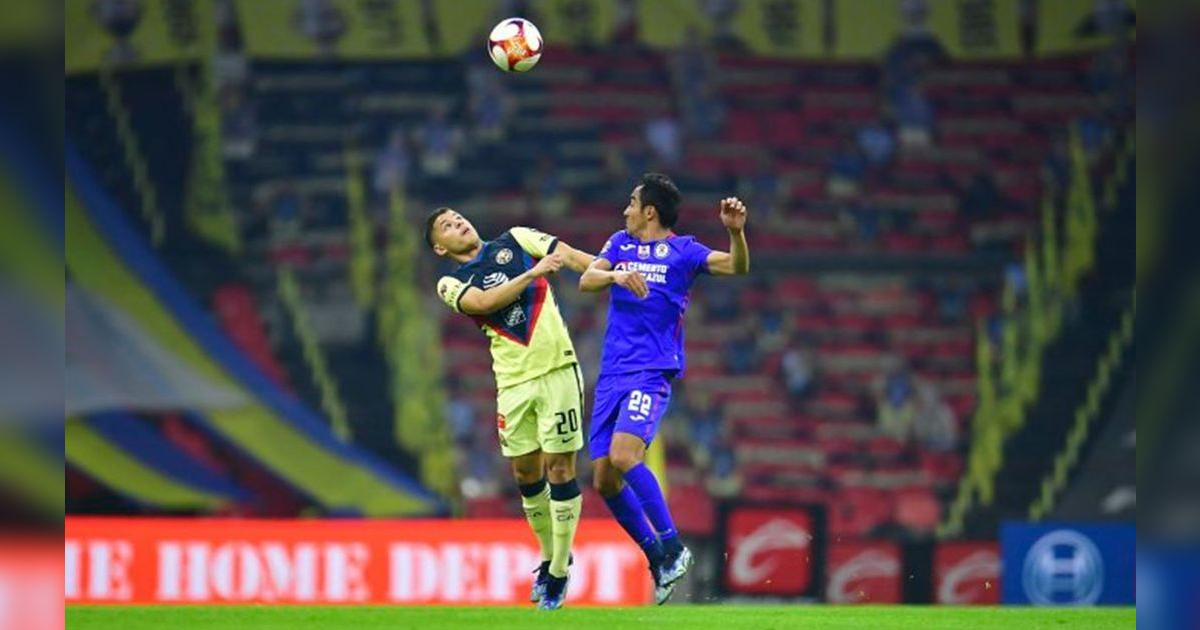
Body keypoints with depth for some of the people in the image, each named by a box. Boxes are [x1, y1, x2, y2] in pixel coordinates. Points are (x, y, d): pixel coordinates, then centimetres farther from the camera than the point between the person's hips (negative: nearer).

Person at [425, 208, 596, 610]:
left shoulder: (515, 241, 10)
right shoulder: (452, 284, 9)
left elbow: (573, 258, 3)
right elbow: (484, 301, -11)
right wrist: (532, 273, -19)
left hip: (556, 369, -2)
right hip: (513, 380, 2)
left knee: (560, 468, -6)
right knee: (525, 473, 6)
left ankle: (559, 571, 2)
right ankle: (549, 557, 28)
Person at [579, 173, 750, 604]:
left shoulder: (682, 251, 1)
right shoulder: (620, 244, 17)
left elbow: (736, 267, -11)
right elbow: (586, 280, 3)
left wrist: (735, 231, -30)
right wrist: (616, 275, -17)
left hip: (652, 373, -6)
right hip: (612, 374, 6)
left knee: (623, 455, -27)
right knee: (603, 477, 1)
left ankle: (672, 546, -18)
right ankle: (657, 558, 15)